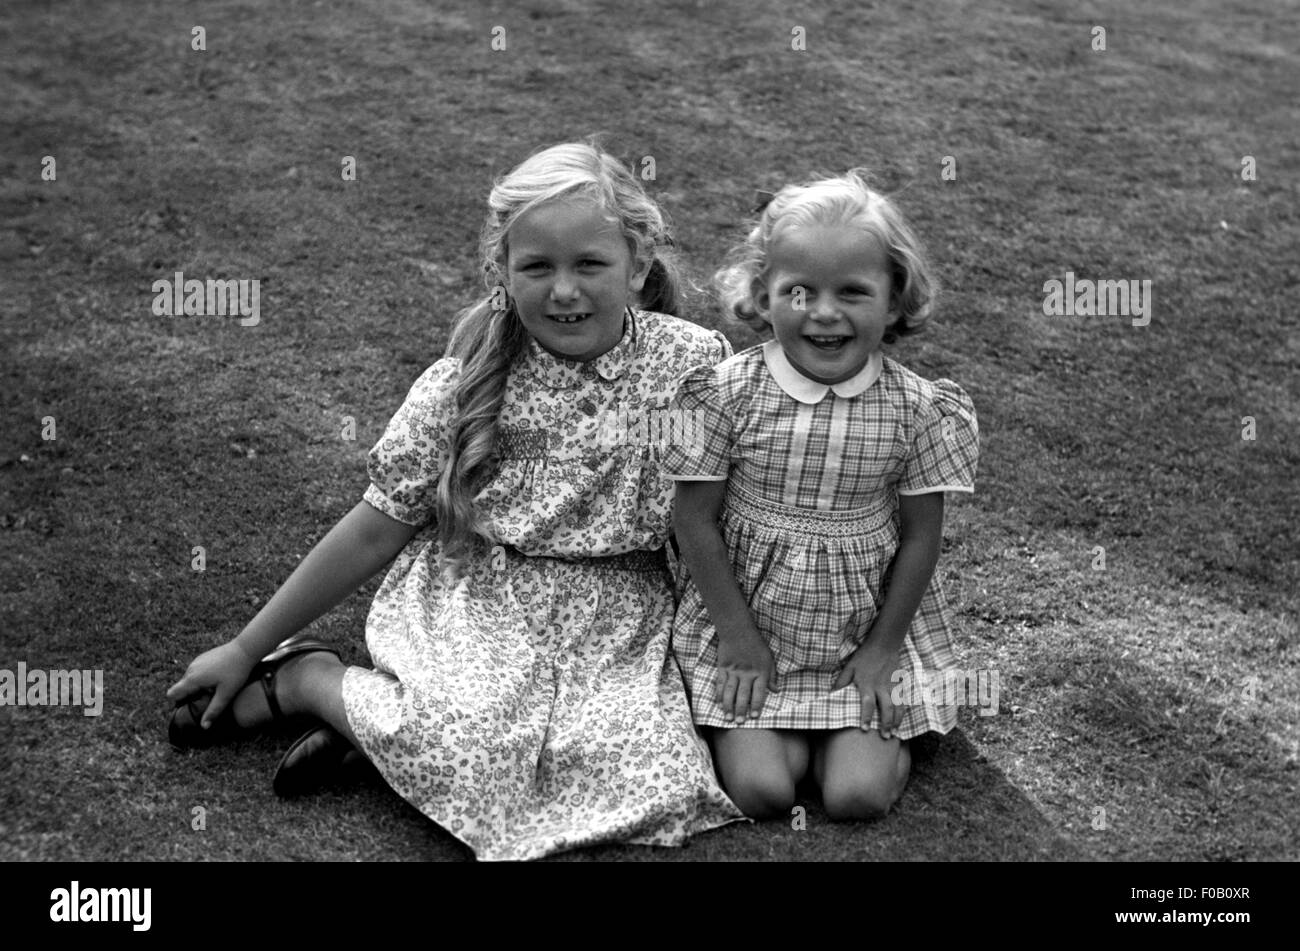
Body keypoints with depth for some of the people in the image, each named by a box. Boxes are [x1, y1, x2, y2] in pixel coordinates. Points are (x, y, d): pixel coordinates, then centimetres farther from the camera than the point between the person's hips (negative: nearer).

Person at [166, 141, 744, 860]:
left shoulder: (697, 362, -10)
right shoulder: (465, 382, -9)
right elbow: (375, 530, -2)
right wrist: (245, 649, 2)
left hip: (620, 623, 3)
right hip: (473, 604, -2)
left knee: (657, 783, -24)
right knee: (464, 752, -31)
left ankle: (393, 726, -6)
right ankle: (308, 680, 1)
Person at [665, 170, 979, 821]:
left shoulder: (917, 407, -12)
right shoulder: (728, 394, -15)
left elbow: (920, 535, -3)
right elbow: (696, 522, -8)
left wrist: (882, 648, -3)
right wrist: (738, 636, -7)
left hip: (863, 627, 1)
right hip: (746, 616, 0)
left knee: (858, 796, -10)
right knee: (760, 790, -12)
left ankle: (880, 732, 20)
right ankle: (757, 730, 18)